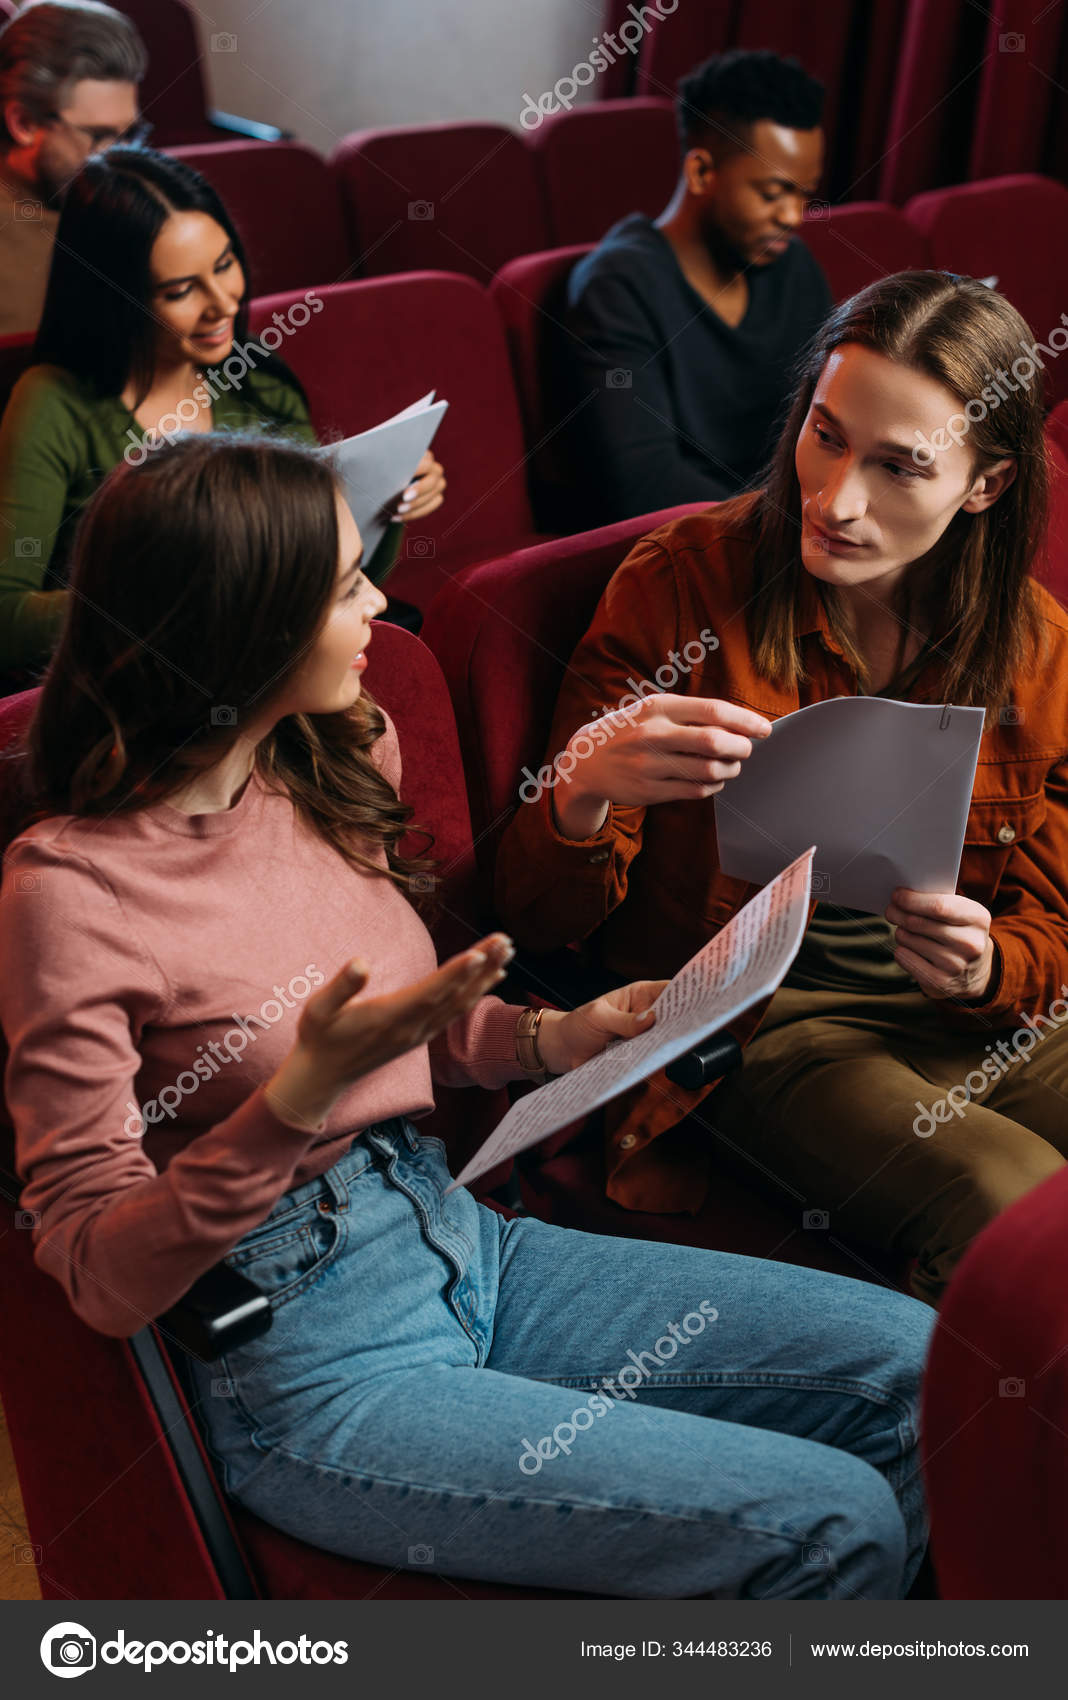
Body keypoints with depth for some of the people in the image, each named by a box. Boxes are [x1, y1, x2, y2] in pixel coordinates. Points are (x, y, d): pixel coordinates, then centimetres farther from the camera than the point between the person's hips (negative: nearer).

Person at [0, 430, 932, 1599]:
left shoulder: (323, 768, 3)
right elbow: (102, 1278, -17)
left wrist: (551, 1041, -3)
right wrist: (300, 1097, -31)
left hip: (462, 1246, 7)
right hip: (315, 1370, -7)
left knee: (917, 1366, 0)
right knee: (835, 1527, -15)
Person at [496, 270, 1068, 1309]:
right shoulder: (679, 583, -9)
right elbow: (538, 920, -9)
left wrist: (982, 965, -17)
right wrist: (582, 791, -32)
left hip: (981, 1019, 5)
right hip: (758, 1024, -4)